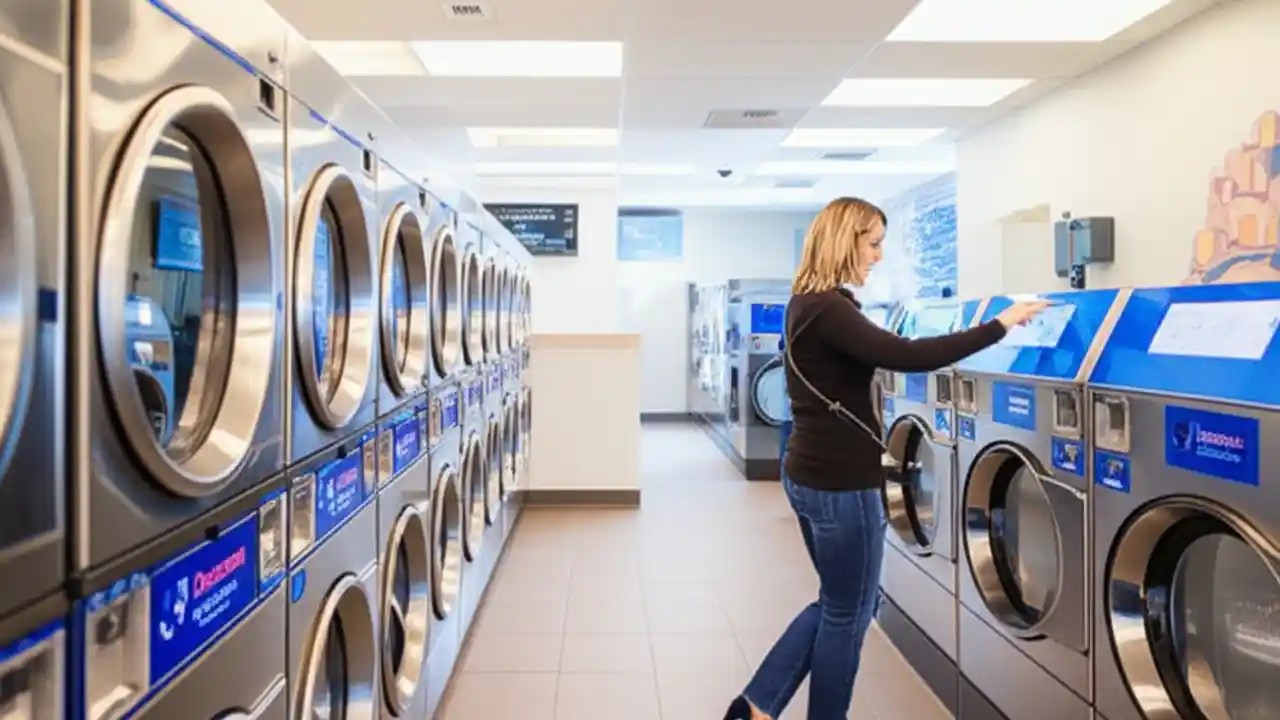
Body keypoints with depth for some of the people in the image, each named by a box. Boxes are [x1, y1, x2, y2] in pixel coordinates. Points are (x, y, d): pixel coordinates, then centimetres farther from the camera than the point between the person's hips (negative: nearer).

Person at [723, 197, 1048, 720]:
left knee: (839, 602, 22)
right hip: (840, 482, -10)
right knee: (848, 614, 10)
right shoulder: (826, 310, -21)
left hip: (814, 474, 10)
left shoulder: (811, 305, 11)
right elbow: (908, 356, -28)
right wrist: (999, 325, -21)